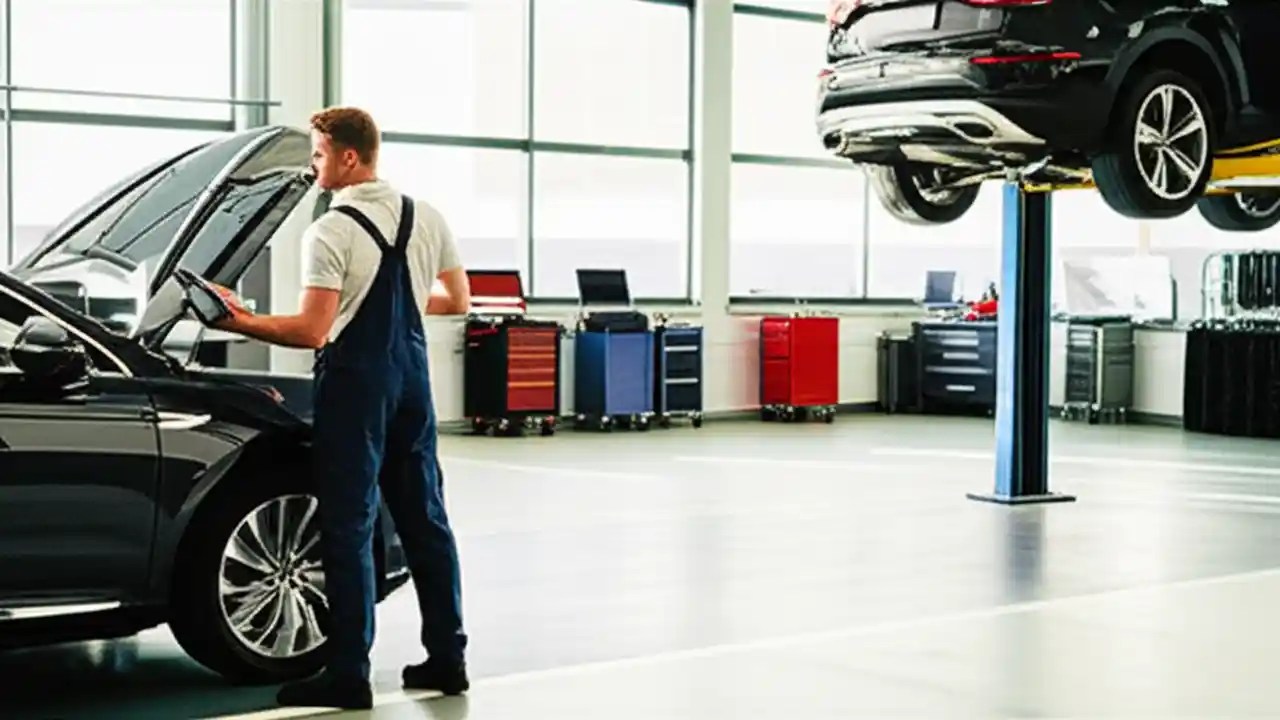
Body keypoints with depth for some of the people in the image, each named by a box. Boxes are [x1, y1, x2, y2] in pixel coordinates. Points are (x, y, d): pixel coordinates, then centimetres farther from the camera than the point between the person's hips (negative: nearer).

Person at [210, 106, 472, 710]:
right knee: (424, 518, 13)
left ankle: (349, 674, 1)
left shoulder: (331, 232, -13)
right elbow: (458, 301, 15)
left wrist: (242, 323, -10)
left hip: (355, 385, -6)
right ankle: (446, 657, 18)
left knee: (349, 527, -2)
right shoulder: (427, 219, 6)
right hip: (411, 378, 7)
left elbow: (312, 331, -19)